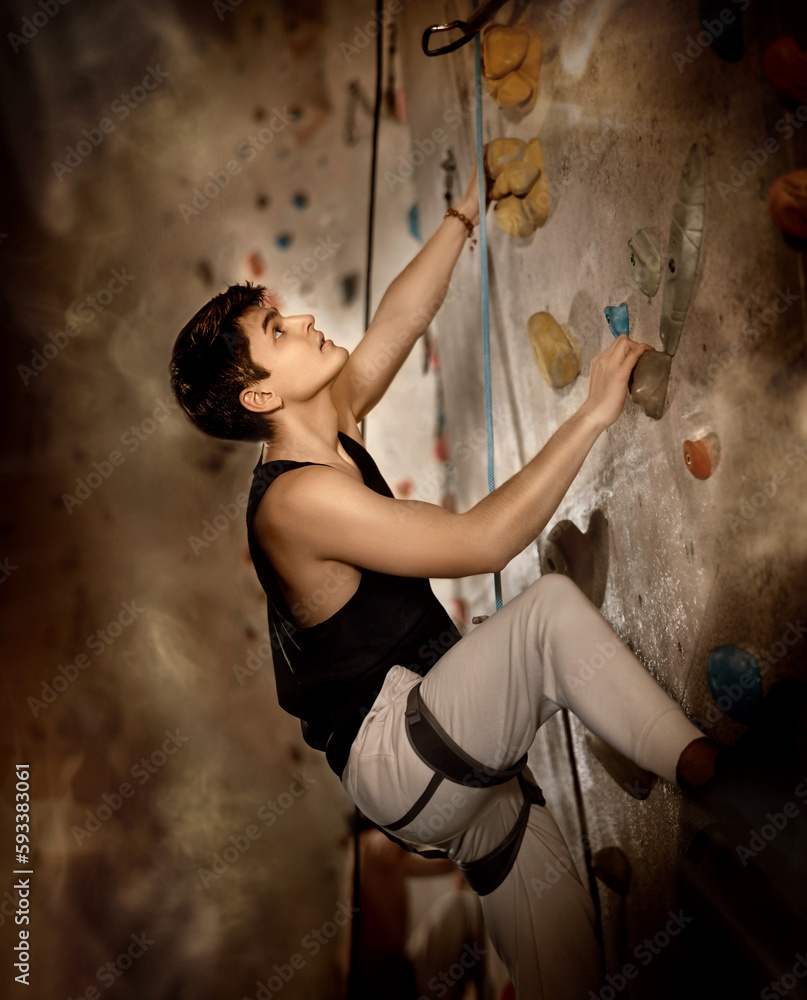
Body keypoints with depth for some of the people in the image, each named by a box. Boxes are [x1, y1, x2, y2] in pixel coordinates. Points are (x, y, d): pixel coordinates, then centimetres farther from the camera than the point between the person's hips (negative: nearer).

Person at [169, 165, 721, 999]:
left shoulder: (332, 427, 5)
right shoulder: (298, 496, -21)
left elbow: (399, 318, 13)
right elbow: (483, 542, -27)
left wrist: (467, 212, 13)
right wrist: (592, 413, -22)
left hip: (443, 757, 8)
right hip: (392, 754, -8)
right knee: (550, 606, -24)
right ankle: (700, 766, -15)